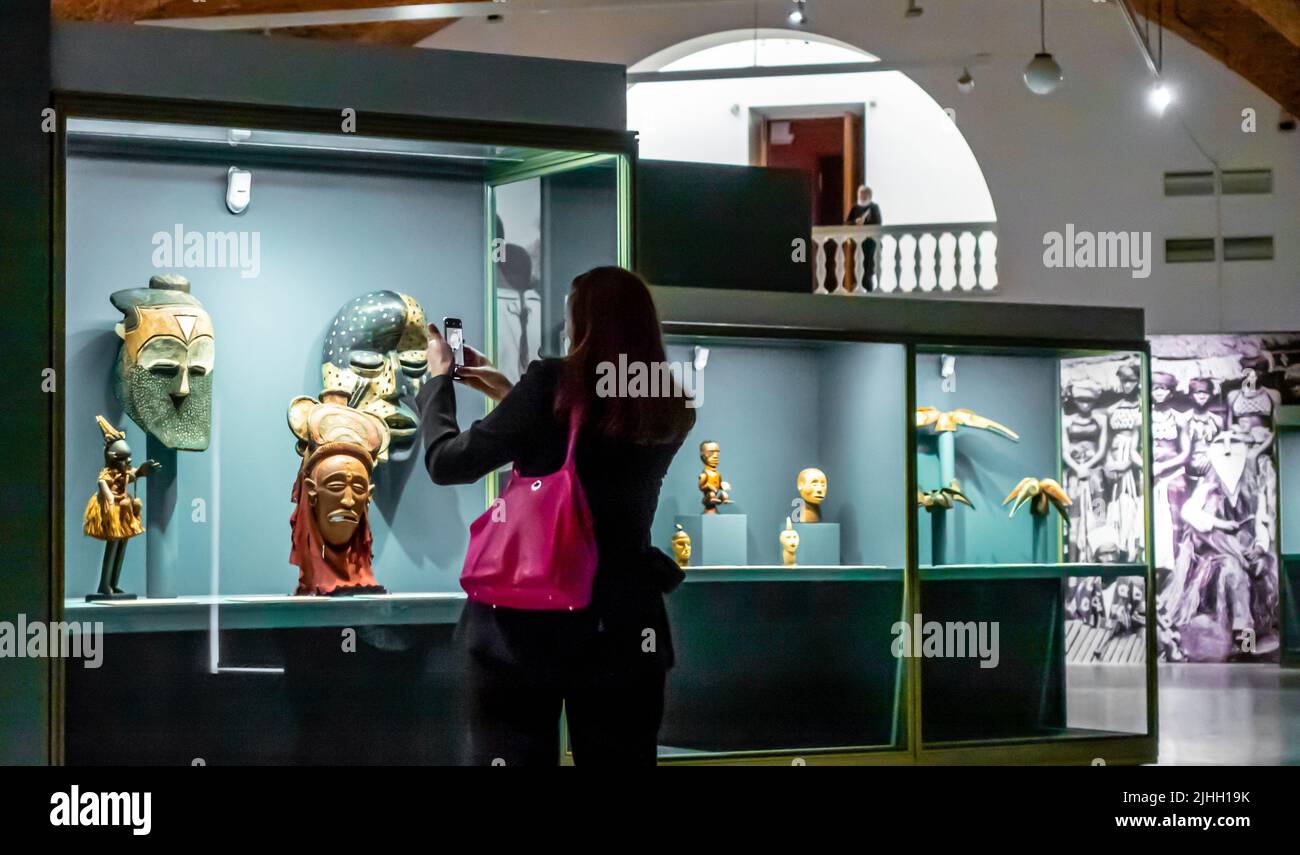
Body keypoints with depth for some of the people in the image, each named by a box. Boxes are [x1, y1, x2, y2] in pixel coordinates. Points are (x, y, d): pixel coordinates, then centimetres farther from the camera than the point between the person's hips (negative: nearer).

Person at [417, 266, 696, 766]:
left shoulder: (555, 382, -11)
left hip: (526, 621, -4)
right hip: (625, 628, 4)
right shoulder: (671, 409, 5)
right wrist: (510, 396, 26)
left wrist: (438, 379, 11)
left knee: (514, 756, 4)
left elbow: (446, 462, -6)